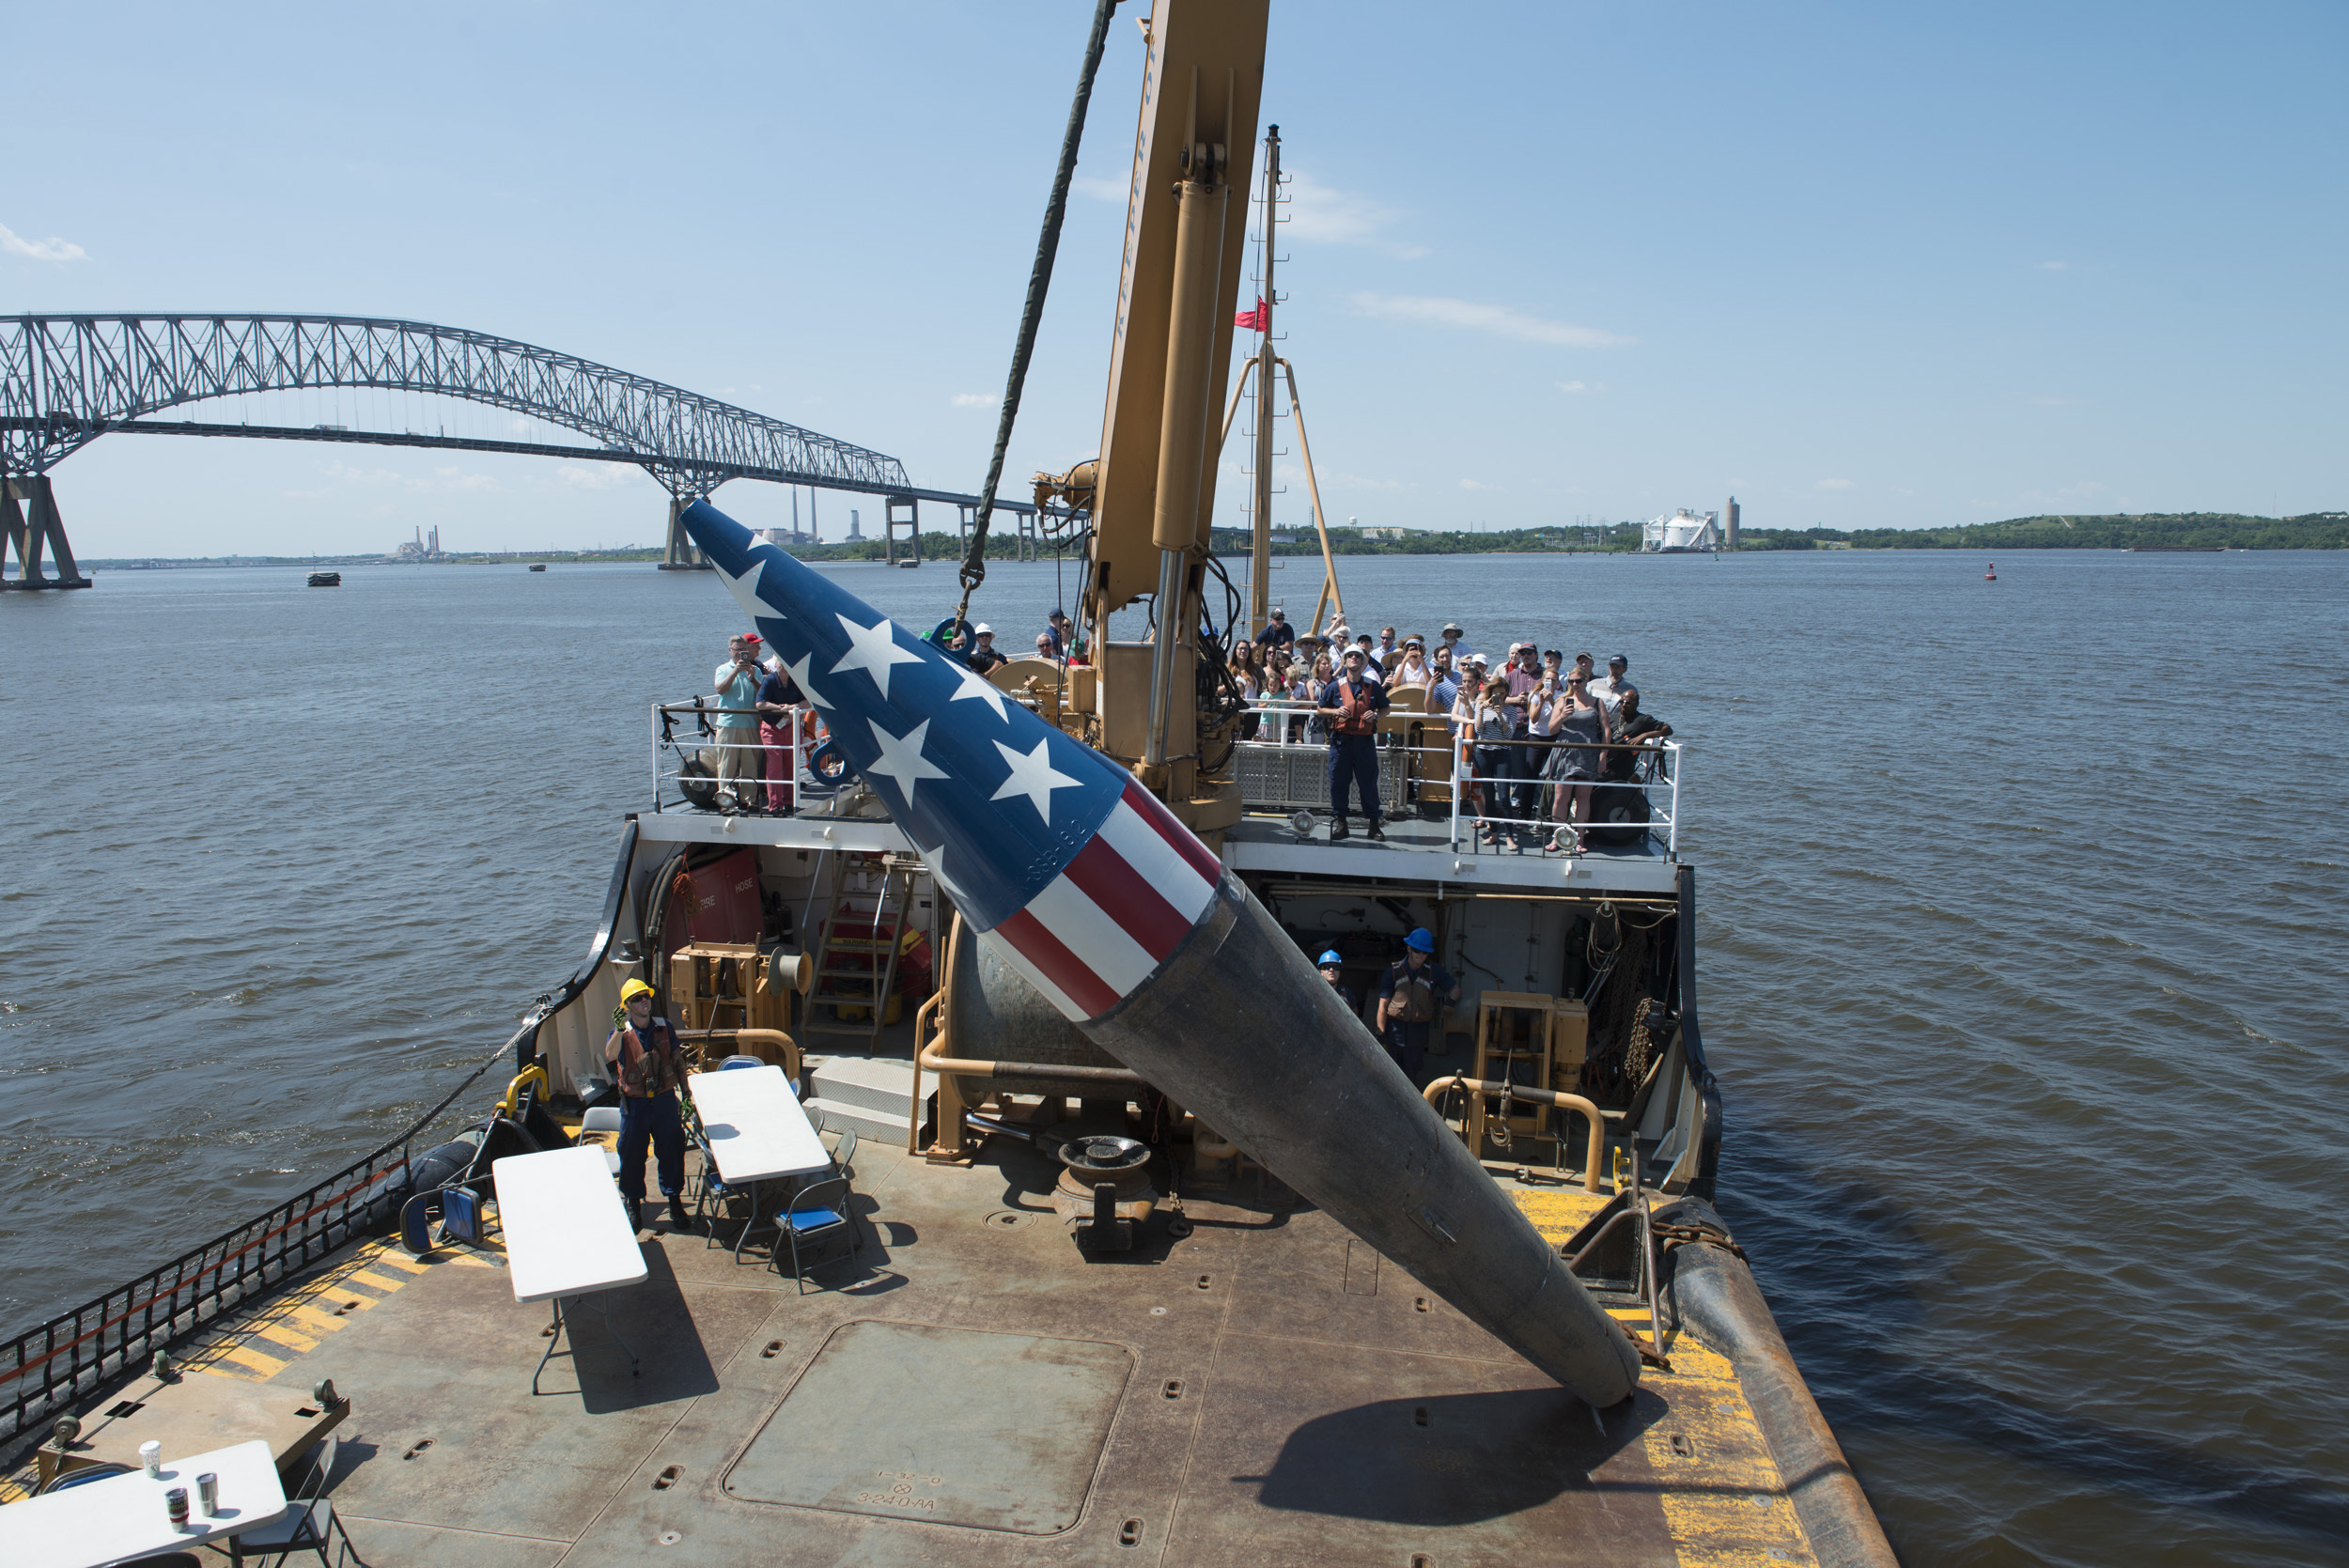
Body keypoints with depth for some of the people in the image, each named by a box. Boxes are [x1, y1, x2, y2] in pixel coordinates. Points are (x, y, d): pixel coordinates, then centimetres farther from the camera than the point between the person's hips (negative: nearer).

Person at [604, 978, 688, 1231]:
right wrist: (620, 1029, -43)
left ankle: (674, 1200, 23)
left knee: (671, 1150, 7)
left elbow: (677, 1060, 10)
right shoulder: (621, 1033, -7)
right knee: (632, 1153, 8)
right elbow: (610, 1056, -28)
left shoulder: (664, 1027, 1)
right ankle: (633, 1203, 26)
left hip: (664, 1099, 2)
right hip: (634, 1103, -1)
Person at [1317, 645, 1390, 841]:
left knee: (1369, 782, 2)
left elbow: (1385, 708, 17)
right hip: (1341, 739, 0)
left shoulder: (1373, 686, 6)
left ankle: (1374, 824, 11)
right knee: (1338, 781, 0)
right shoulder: (1335, 686, 5)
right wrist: (1336, 711, -8)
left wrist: (1376, 715, -5)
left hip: (1365, 740, 0)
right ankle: (1338, 821, 11)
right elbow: (1321, 709, 11)